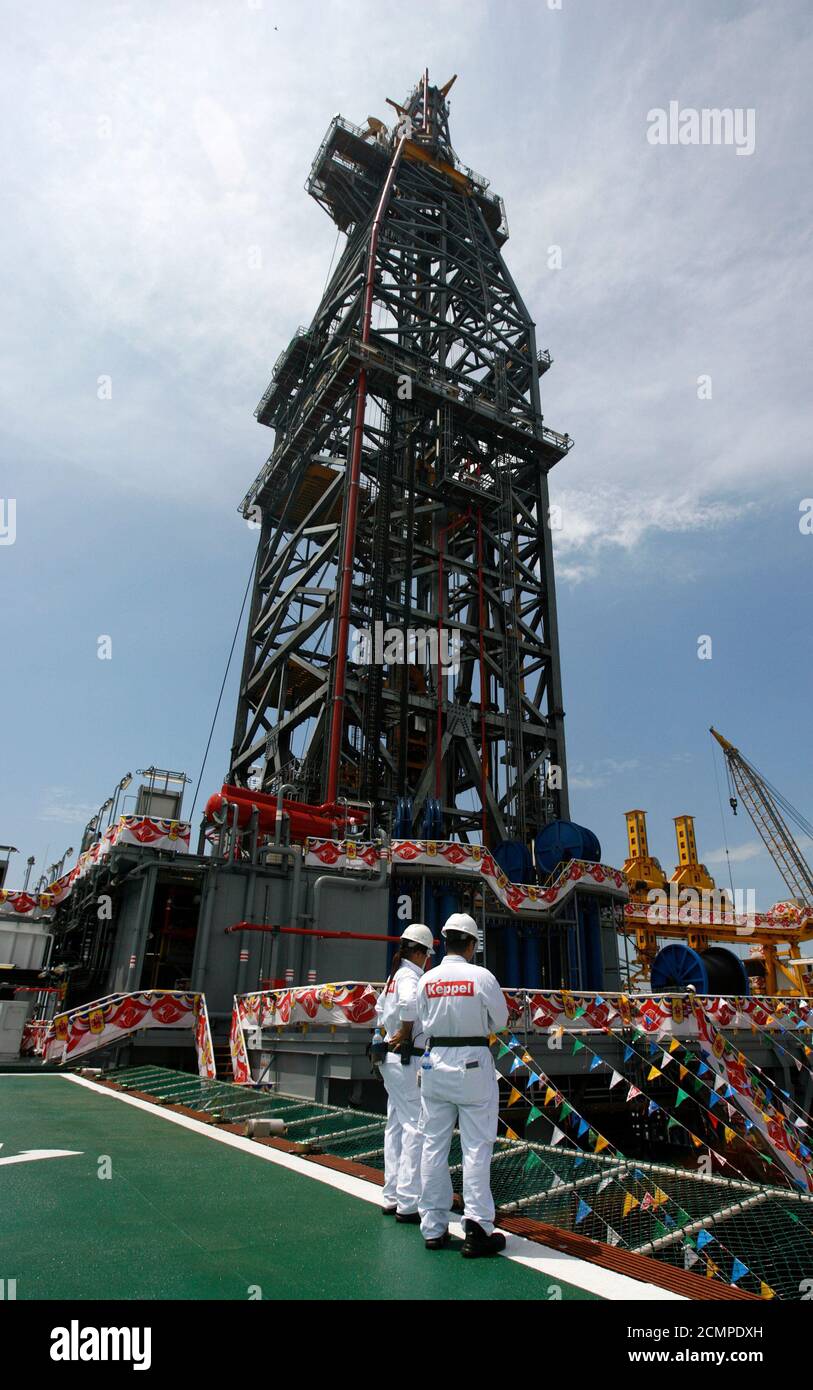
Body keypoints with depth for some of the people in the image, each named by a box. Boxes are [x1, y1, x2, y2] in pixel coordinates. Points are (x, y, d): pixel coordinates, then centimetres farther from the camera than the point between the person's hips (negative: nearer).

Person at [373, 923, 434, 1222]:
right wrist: (406, 1033, -23)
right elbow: (409, 1003, -38)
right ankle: (408, 1203, 2)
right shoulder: (410, 976, -17)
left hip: (392, 1058, 10)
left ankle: (392, 1198, 24)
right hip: (408, 1060, -10)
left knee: (396, 1127, 15)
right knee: (417, 1127, -3)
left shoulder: (394, 976, 12)